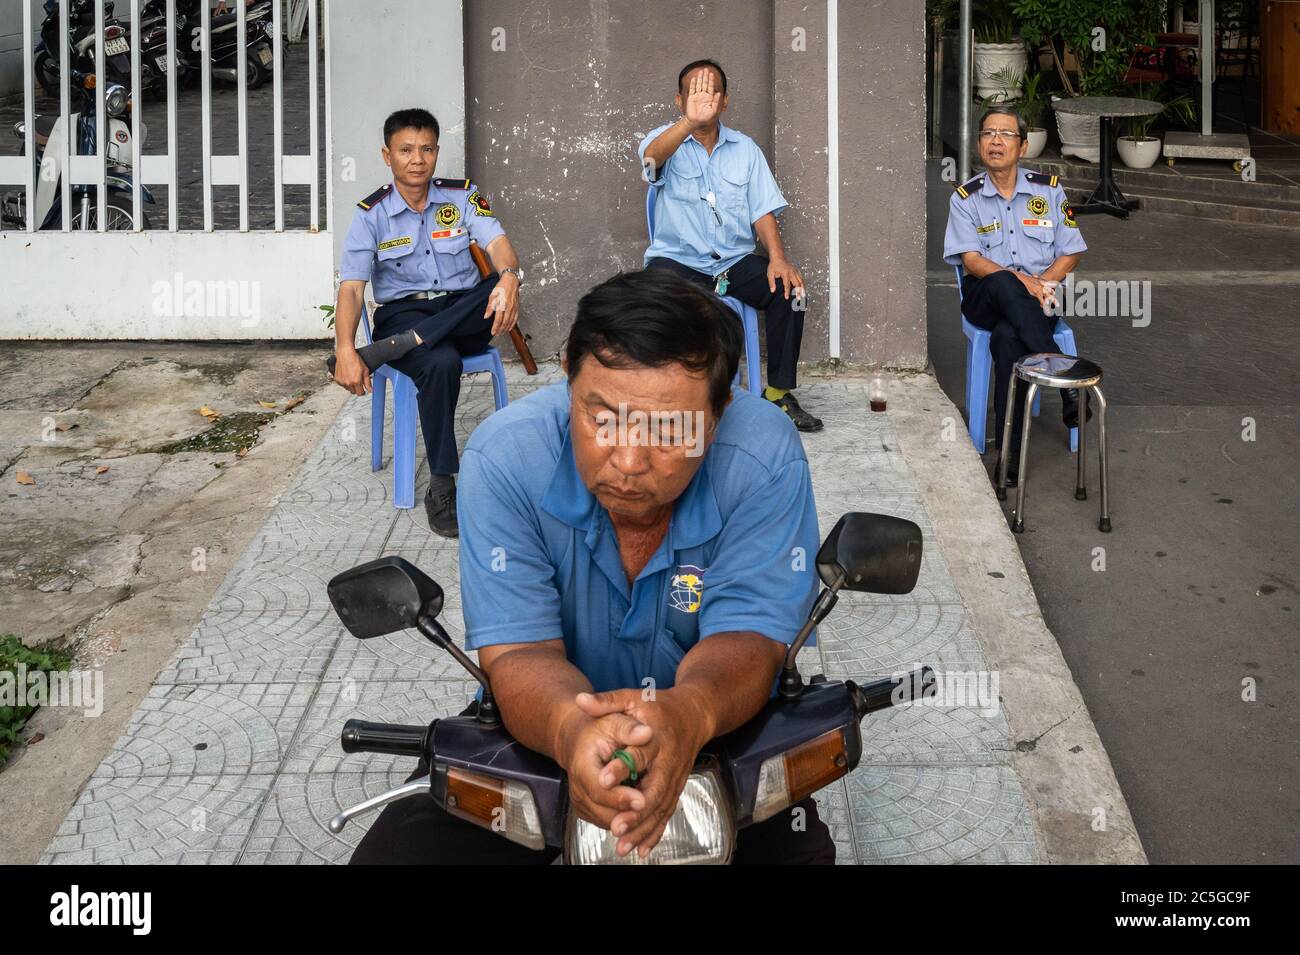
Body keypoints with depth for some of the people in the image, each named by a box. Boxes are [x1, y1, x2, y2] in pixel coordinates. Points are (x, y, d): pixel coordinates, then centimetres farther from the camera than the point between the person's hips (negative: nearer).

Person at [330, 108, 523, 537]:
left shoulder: (463, 196, 5)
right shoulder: (372, 214, 0)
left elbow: (497, 243, -12)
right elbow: (351, 287, -9)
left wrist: (508, 277, -39)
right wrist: (345, 349, -28)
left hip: (465, 315, 2)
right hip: (403, 313, -2)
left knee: (502, 289, -32)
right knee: (441, 363, -37)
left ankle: (386, 349, -35)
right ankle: (441, 486, -27)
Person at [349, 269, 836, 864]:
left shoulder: (766, 457, -21)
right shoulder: (504, 457, -21)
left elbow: (747, 637, -24)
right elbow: (517, 653, -25)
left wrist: (688, 711, -49)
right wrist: (573, 730, -50)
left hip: (722, 729, 0)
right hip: (543, 736, 1)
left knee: (797, 849, -26)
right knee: (393, 850, -16)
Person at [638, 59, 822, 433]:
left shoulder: (745, 148, 11)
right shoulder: (667, 140, 1)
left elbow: (762, 210, 5)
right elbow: (652, 157, -25)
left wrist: (777, 258, -15)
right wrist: (689, 121, -46)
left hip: (735, 261, 3)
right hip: (678, 259, -3)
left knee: (787, 288, -23)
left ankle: (779, 392, -10)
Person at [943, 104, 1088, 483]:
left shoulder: (1048, 189, 11)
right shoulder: (965, 197, 8)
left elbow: (1071, 252, 10)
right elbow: (971, 260, -4)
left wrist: (1041, 282, -11)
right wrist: (1017, 280, -21)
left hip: (1037, 298, 0)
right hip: (985, 299, 0)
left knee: (1008, 337, -35)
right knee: (1003, 284, -38)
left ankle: (1011, 448, -34)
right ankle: (1067, 379, -40)